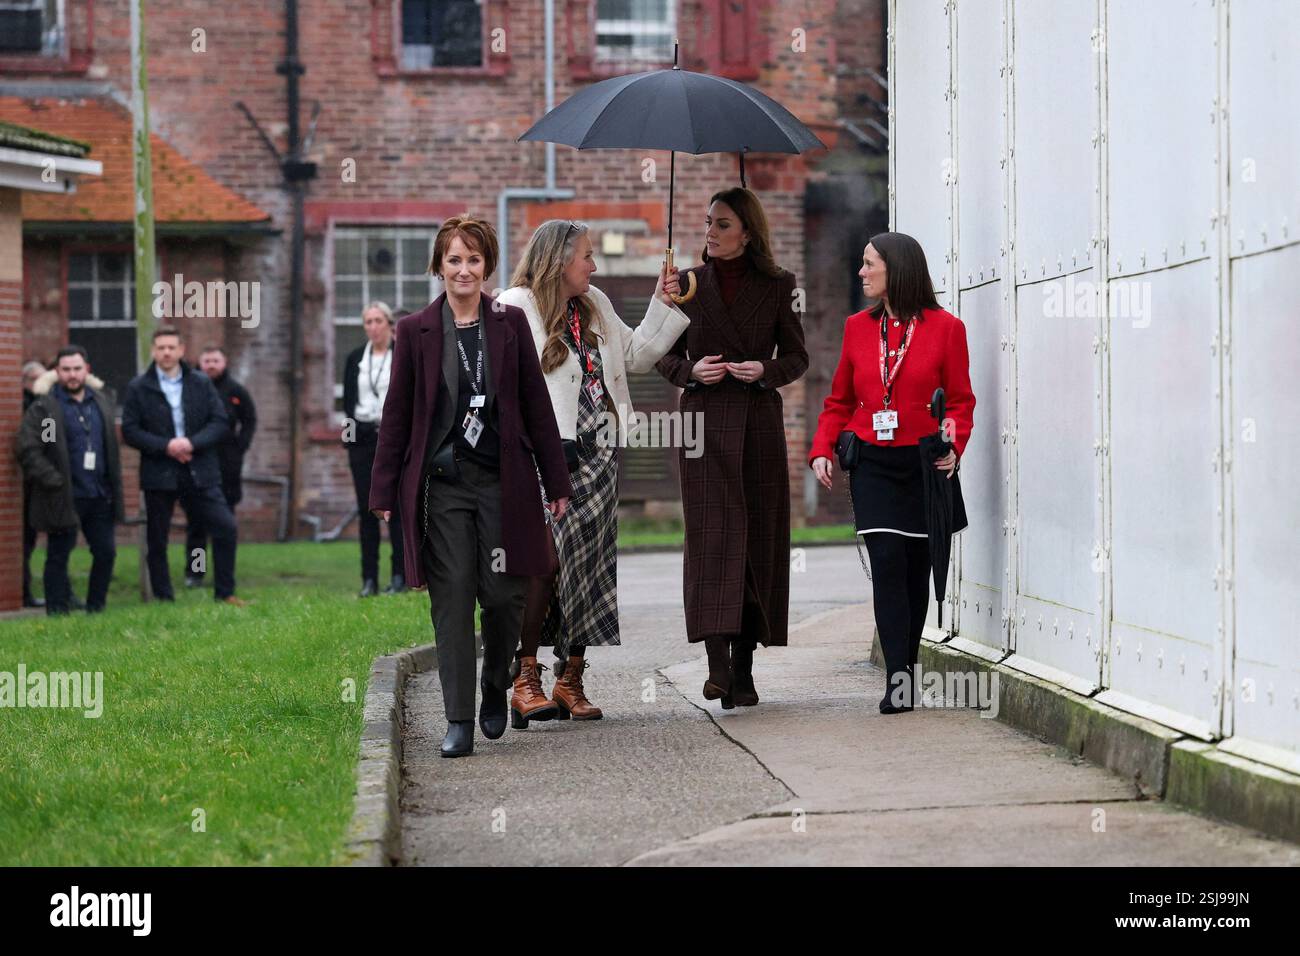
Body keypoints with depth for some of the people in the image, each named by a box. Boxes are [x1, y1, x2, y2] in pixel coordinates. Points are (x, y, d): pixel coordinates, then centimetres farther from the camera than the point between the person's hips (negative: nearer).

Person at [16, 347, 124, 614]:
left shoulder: (101, 401, 12)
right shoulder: (43, 407, -6)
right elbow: (28, 449, -12)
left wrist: (114, 487, 11)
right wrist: (53, 481, -17)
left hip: (99, 496, 5)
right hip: (64, 498, -5)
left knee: (106, 553, 6)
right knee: (58, 557, 1)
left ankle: (96, 610, 20)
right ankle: (58, 615, 6)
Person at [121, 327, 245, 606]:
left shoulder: (202, 383, 6)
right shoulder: (138, 388, 1)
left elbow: (220, 424, 2)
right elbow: (130, 431, -4)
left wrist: (192, 443, -14)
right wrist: (166, 446, -16)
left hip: (200, 473, 1)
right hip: (159, 474, -1)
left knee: (226, 528, -7)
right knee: (157, 541, 3)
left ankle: (224, 593, 4)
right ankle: (163, 600, 13)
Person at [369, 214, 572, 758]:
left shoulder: (510, 325, 5)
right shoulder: (415, 332, 4)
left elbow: (537, 406, 7)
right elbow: (396, 414, 6)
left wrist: (556, 483, 6)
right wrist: (384, 493, 3)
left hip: (503, 482, 1)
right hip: (441, 484, -1)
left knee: (503, 595, 0)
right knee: (452, 599, -3)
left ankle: (495, 688, 27)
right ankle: (458, 720, 1)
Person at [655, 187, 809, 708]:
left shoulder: (777, 286, 6)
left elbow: (797, 356, 9)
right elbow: (665, 354, 13)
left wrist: (766, 370, -11)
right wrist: (690, 370, -8)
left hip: (759, 424, 1)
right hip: (705, 422, -1)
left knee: (758, 540, 2)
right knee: (713, 533, -13)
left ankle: (744, 666, 10)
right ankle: (717, 663, -21)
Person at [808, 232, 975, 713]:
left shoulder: (945, 328, -1)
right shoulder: (858, 327, 9)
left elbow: (960, 400, 2)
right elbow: (839, 401, 15)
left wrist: (953, 446, -15)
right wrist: (822, 449, 1)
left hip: (925, 467, -1)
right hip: (874, 466, 1)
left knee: (917, 568, 6)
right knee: (887, 563, -11)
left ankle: (907, 668, 19)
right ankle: (898, 679, -15)